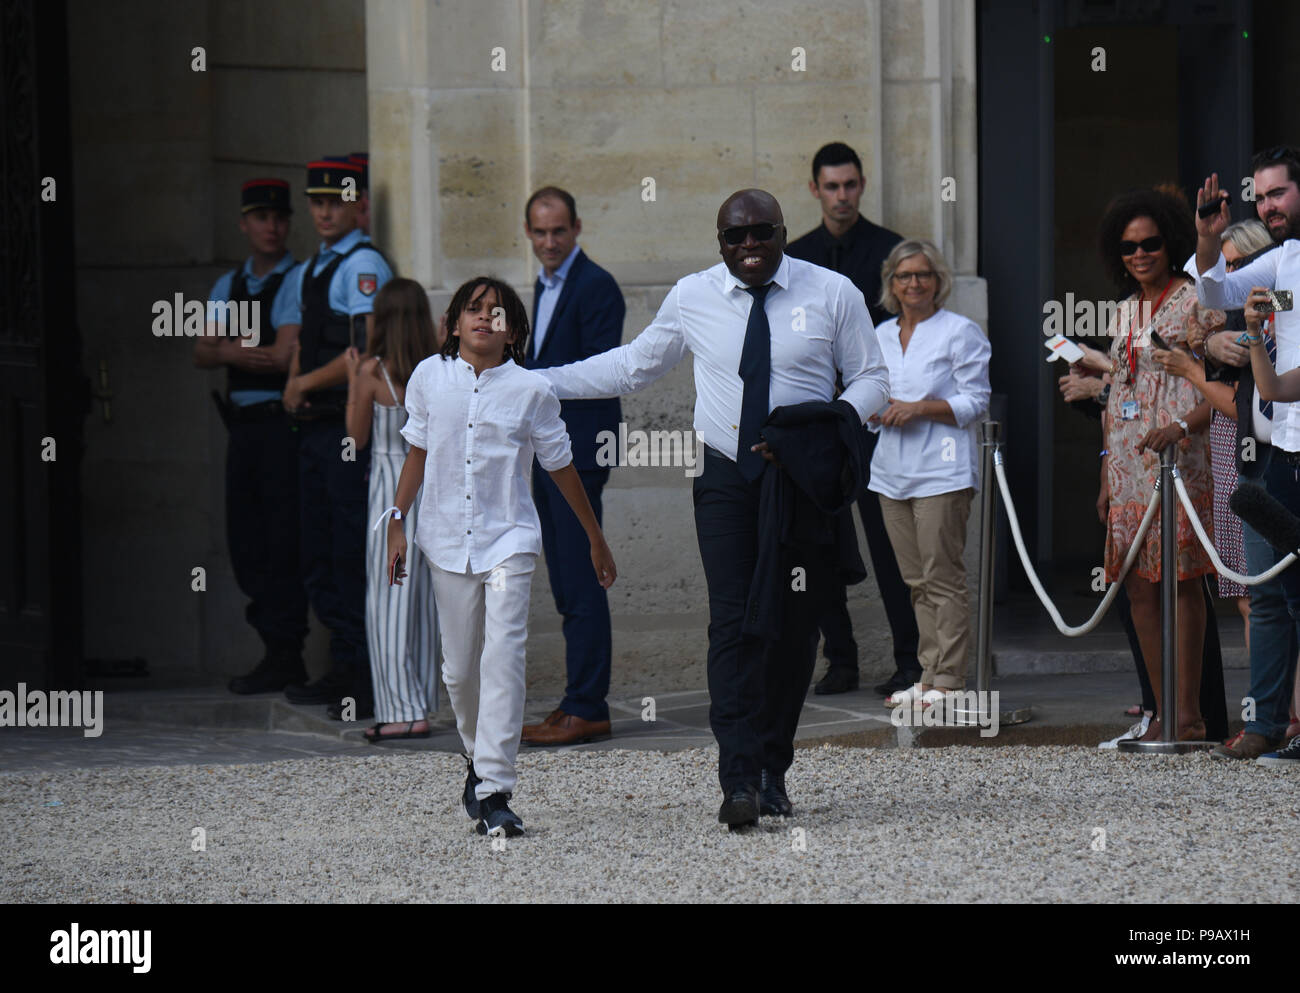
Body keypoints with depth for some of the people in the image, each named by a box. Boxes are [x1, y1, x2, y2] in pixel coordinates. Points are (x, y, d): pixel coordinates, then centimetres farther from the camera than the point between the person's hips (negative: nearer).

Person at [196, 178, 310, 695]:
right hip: (241, 421, 8)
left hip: (282, 420, -8)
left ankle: (284, 656, -4)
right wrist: (235, 351, -10)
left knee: (281, 540, -8)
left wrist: (231, 351, -3)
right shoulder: (227, 286, 17)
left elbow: (284, 356, -14)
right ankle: (278, 650, 16)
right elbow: (203, 352, 10)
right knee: (245, 538, 9)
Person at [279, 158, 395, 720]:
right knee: (319, 556, 11)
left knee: (352, 554, -9)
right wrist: (294, 389, 6)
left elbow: (365, 351, -17)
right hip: (315, 424, 9)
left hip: (351, 424, -9)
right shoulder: (307, 273, 19)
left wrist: (305, 384, -7)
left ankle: (368, 684, -6)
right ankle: (343, 670, 19)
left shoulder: (363, 266, -9)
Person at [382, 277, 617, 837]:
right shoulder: (430, 378, 3)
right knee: (459, 668, 7)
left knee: (503, 658, -14)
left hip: (508, 538, -2)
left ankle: (494, 791, -16)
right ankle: (478, 760, 33)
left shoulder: (530, 390, -2)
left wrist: (596, 539, 16)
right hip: (447, 538, 2)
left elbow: (560, 466, 9)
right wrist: (396, 522, 11)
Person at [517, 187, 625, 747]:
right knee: (565, 584, 11)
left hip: (578, 451, -10)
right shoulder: (545, 286, 19)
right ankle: (580, 703, 15)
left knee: (580, 584, -10)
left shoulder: (595, 286, -11)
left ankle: (587, 708, -9)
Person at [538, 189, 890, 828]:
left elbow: (872, 379, 3)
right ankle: (739, 779, -18)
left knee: (794, 625, 2)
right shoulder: (691, 298, 6)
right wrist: (536, 383, 12)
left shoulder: (832, 294, 1)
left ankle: (772, 768, 15)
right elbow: (634, 365, 18)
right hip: (726, 475, 0)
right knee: (733, 622, -12)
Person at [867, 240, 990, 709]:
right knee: (916, 581, 8)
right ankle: (928, 677, 13)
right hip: (892, 471, 6)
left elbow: (975, 401, -6)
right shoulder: (880, 336, 17)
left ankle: (948, 681, -6)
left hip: (942, 471, -6)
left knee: (942, 577, -8)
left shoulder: (960, 332, -2)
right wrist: (876, 410, -2)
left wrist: (919, 409, -16)